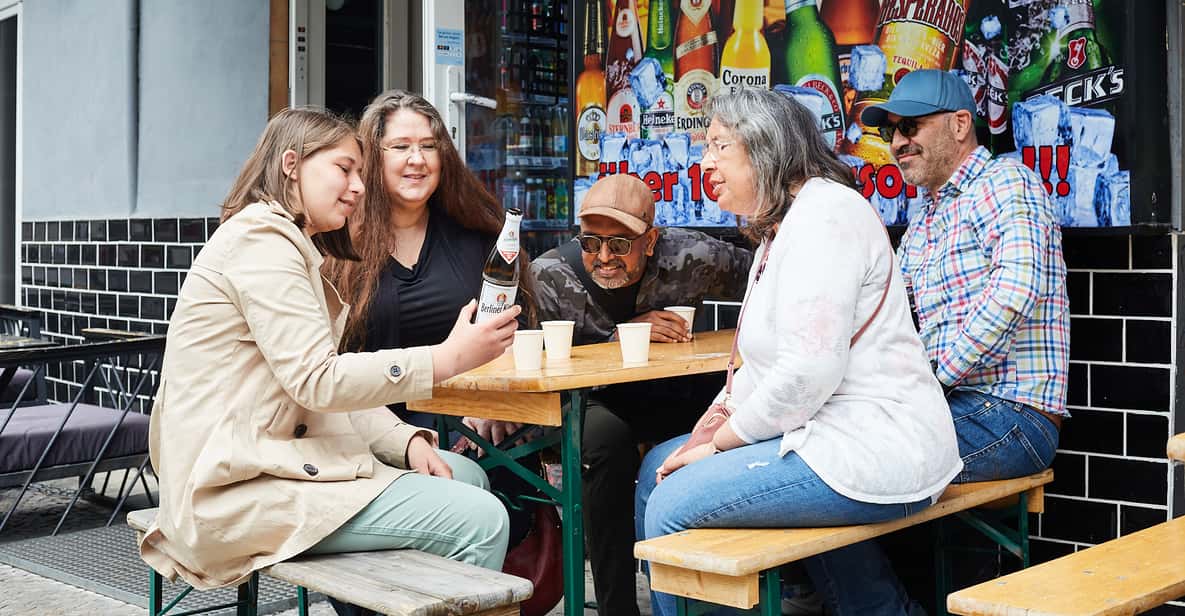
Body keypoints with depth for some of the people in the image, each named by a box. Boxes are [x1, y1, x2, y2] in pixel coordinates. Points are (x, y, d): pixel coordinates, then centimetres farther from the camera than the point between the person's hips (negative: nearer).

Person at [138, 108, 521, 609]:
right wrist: (447, 358, -22)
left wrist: (407, 441, -2)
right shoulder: (261, 239, -12)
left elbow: (321, 388, 13)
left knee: (466, 475, 11)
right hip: (240, 489, -11)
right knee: (478, 520, -17)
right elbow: (318, 381, -20)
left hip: (270, 456, 11)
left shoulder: (290, 245, 21)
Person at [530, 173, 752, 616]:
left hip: (678, 394, 2)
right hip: (594, 403, -2)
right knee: (607, 435, -37)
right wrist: (624, 334, -24)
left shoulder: (690, 258, -16)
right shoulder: (551, 275, -16)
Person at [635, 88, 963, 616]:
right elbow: (762, 368, 19)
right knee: (659, 468, 12)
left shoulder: (823, 214, -15)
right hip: (838, 436, 11)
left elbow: (809, 371, -24)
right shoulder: (778, 232, 20)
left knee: (671, 507, -13)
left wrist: (719, 442, -12)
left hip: (876, 451, -11)